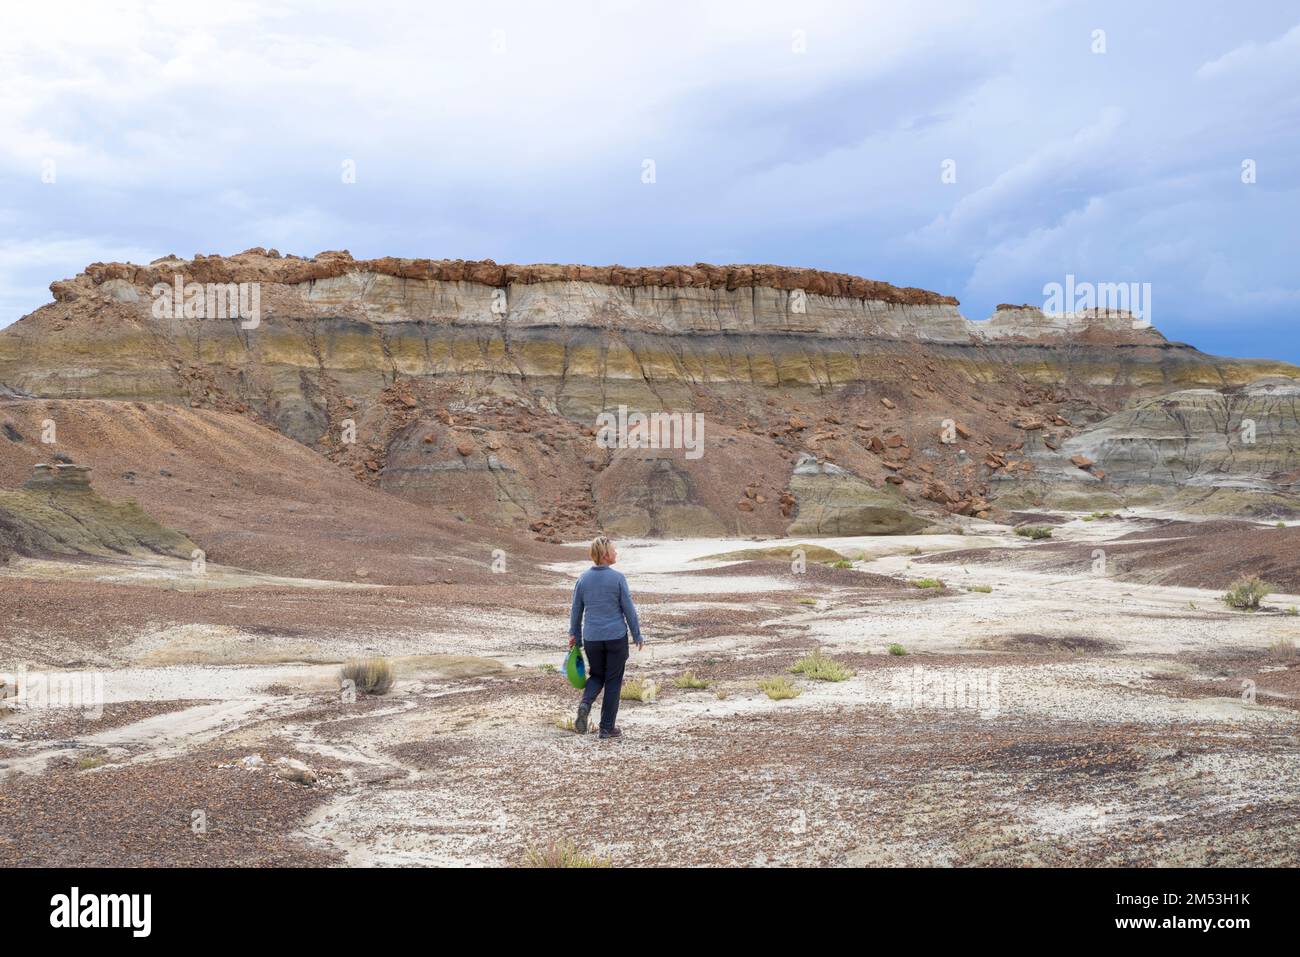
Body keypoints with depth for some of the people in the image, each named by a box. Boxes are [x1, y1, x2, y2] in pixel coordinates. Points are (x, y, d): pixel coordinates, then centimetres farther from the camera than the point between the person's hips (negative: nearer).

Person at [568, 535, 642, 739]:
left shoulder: (583, 579, 1)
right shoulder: (618, 578, -10)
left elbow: (576, 611, 7)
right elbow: (629, 609, -6)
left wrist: (575, 636, 20)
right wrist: (637, 636, 4)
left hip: (592, 638, 3)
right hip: (616, 637, -3)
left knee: (596, 676, 20)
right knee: (613, 682, 9)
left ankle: (585, 704, -9)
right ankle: (607, 728, 11)